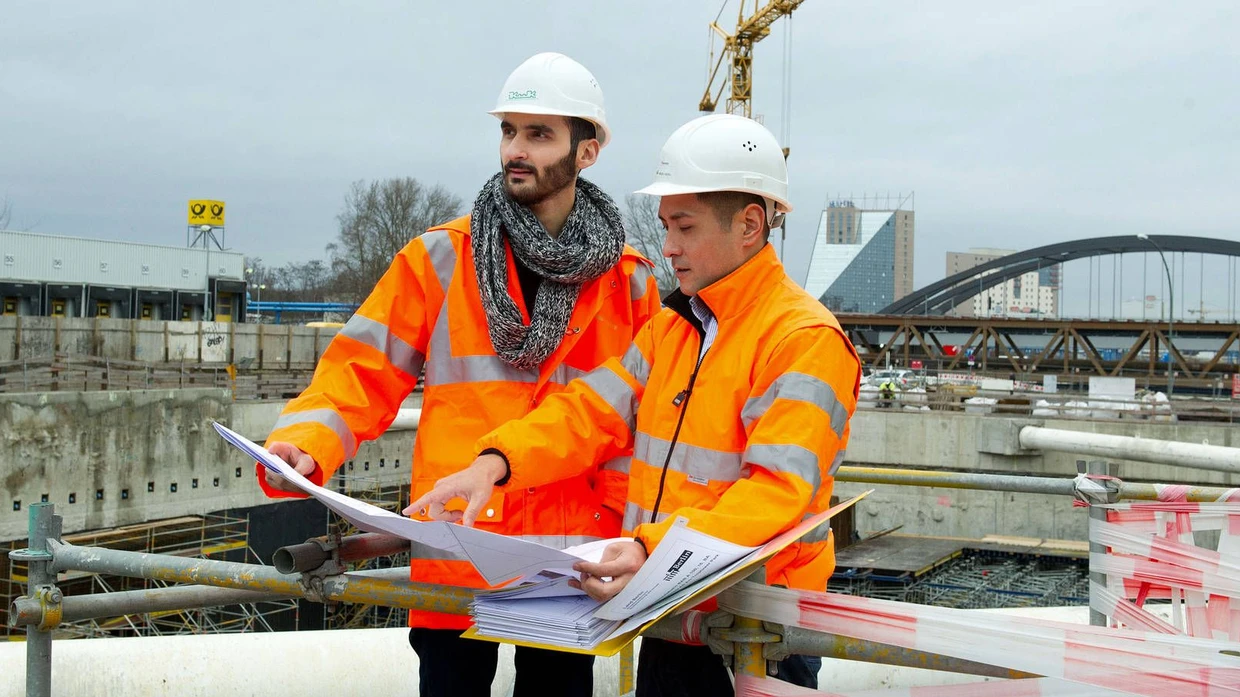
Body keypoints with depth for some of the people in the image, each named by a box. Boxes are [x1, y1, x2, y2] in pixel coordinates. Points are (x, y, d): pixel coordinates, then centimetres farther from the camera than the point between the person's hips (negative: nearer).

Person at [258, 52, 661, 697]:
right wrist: (305, 446, -16)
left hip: (572, 558, 1)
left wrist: (627, 518, -4)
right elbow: (365, 372, 1)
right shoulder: (440, 258, 3)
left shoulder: (629, 281, 6)